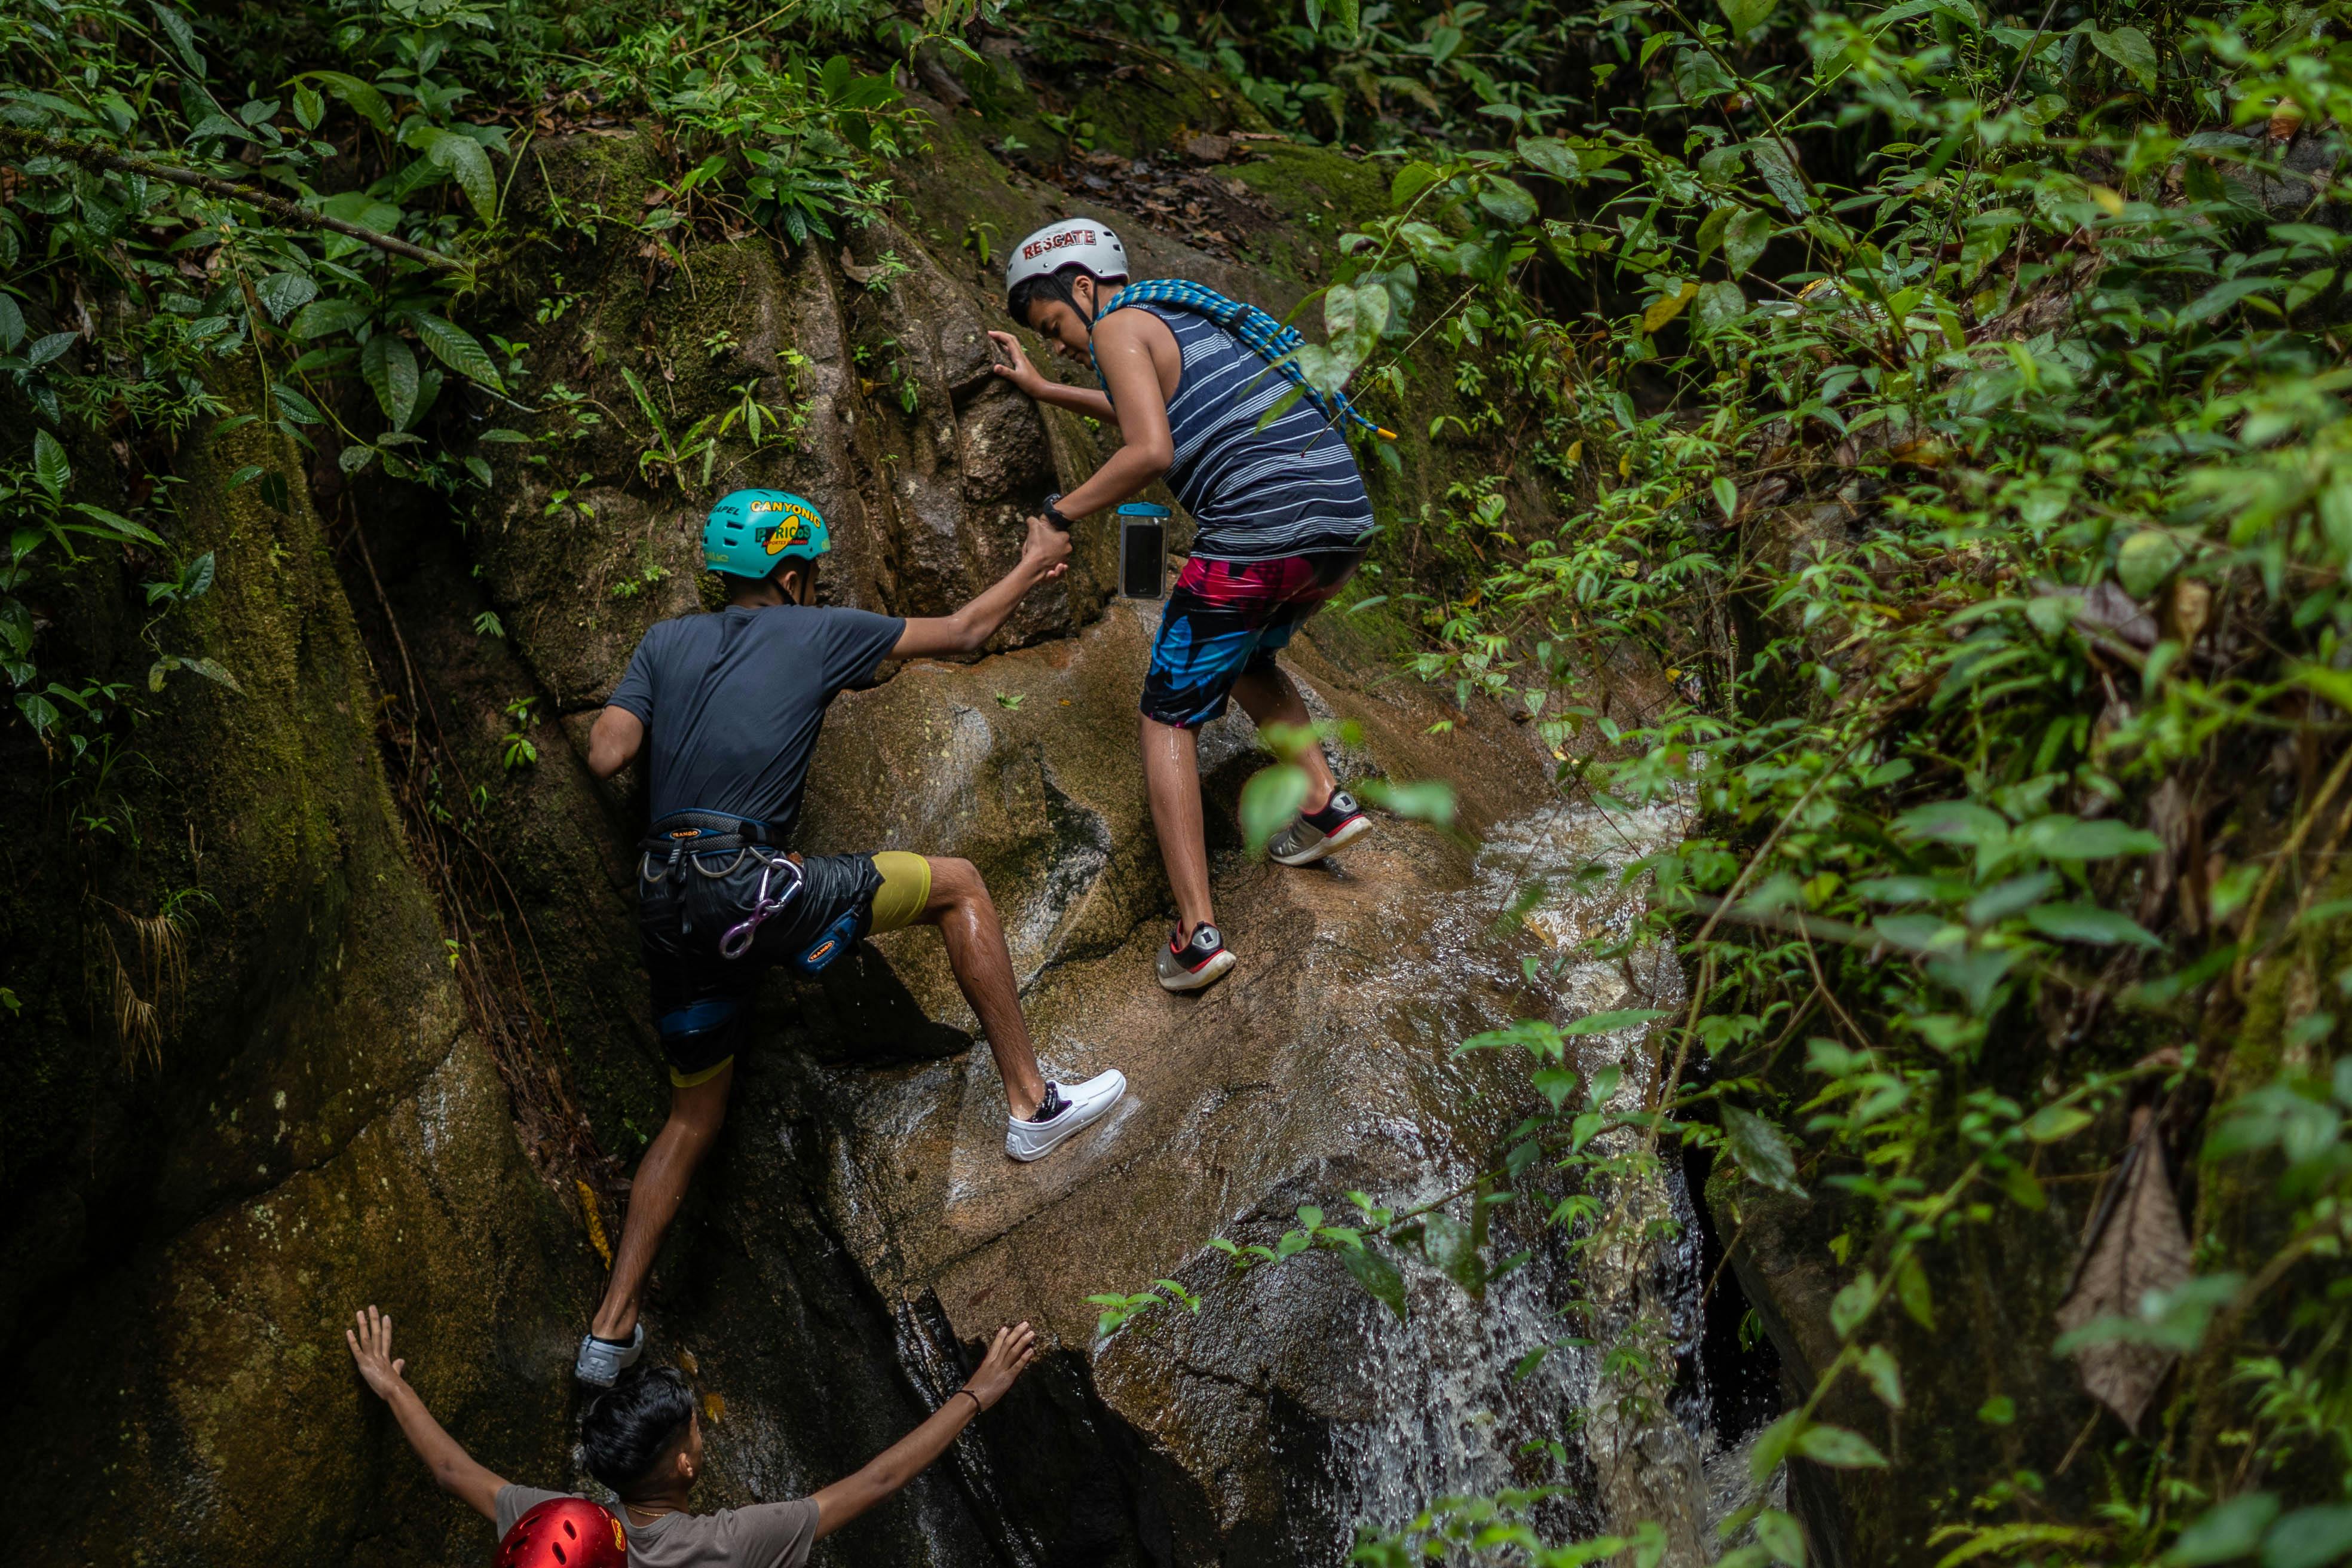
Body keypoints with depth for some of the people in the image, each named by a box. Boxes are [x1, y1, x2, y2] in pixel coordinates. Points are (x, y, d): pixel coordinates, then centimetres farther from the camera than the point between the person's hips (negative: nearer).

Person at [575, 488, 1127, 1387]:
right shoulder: (818, 632, 7)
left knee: (695, 1114, 21)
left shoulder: (668, 644, 16)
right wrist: (1034, 565, 32)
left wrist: (672, 724, 24)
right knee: (956, 886, 10)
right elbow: (963, 634, 17)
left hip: (666, 910, 6)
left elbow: (606, 756, 4)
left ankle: (611, 1330, 20)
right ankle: (1030, 1104, 9)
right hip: (751, 891, -6)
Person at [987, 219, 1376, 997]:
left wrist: (1059, 514, -5)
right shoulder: (1190, 317, 25)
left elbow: (1149, 452, -15)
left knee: (1169, 720, 6)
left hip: (1255, 540, -8)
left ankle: (1197, 932, -2)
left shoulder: (1119, 325, 0)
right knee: (1246, 655, 34)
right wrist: (1043, 390, 47)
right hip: (1344, 530, 8)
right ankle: (1325, 799, 18)